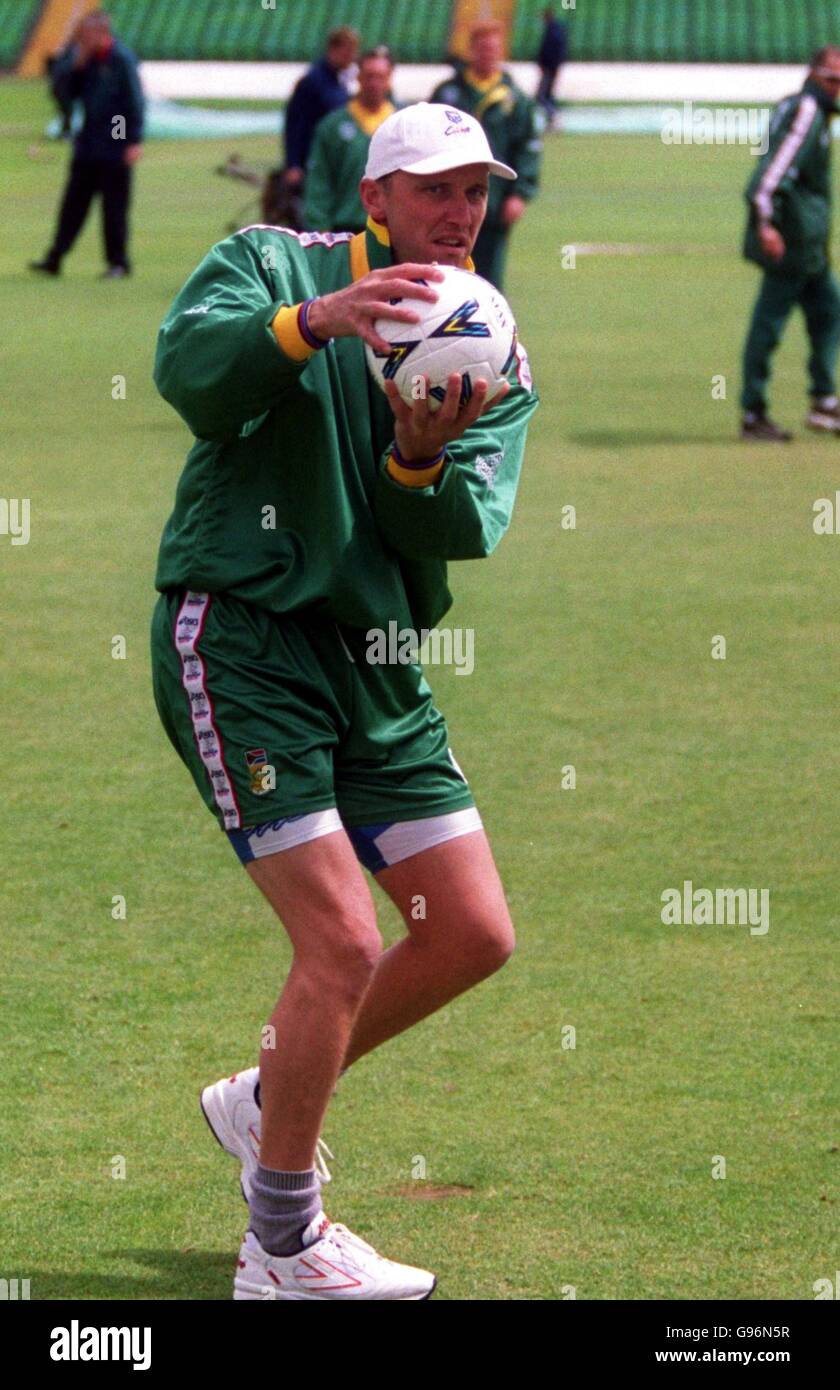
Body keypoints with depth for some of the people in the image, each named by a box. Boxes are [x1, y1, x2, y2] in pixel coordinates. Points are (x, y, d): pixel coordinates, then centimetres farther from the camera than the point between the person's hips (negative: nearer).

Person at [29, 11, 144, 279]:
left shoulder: (122, 60, -11)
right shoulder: (85, 59, 9)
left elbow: (134, 101, -13)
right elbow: (63, 91, 8)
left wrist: (135, 140, -17)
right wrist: (75, 64, -7)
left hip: (115, 148, -6)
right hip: (87, 145, 7)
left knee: (114, 207, 1)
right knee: (73, 204, 6)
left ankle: (118, 262, 11)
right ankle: (54, 259, 6)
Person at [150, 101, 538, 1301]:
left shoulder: (494, 359, 10)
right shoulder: (271, 267, -3)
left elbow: (465, 533, -4)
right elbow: (188, 367, -24)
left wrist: (420, 460, -25)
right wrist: (316, 318, -40)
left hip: (375, 664, 7)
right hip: (238, 638, -7)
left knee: (475, 934, 4)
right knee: (344, 945, -14)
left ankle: (266, 1101, 26)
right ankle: (284, 1247, 2)